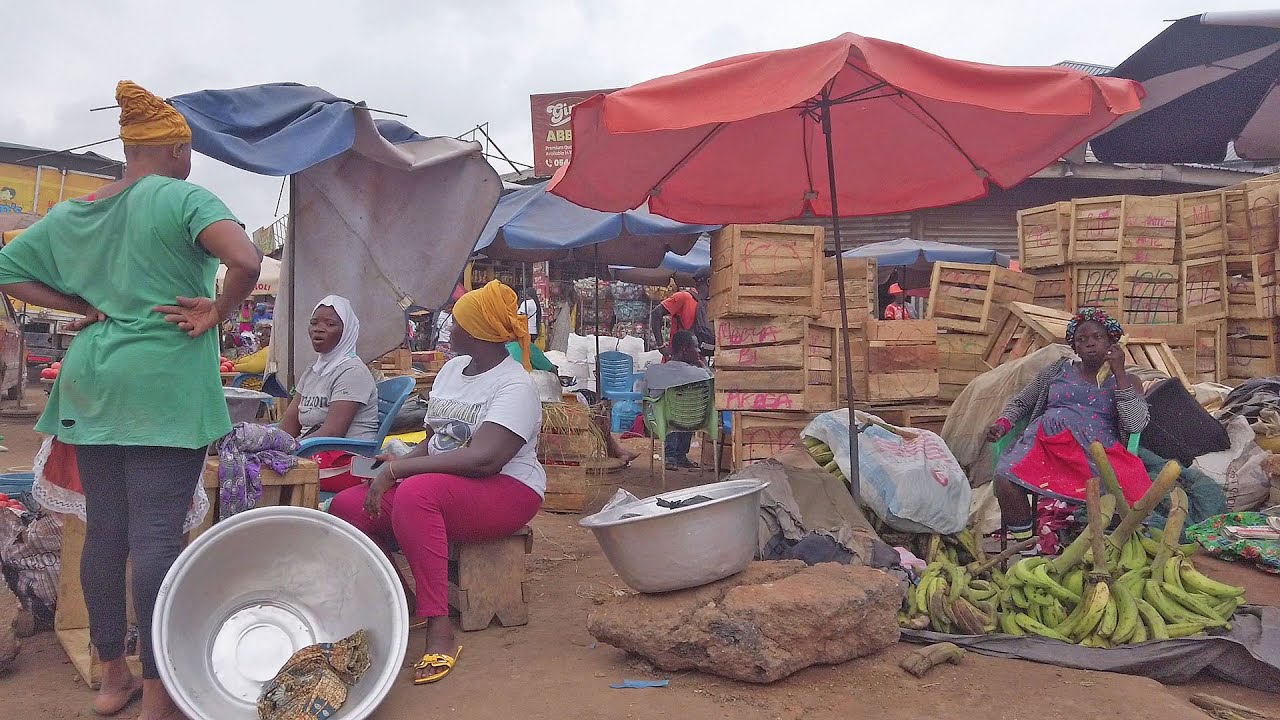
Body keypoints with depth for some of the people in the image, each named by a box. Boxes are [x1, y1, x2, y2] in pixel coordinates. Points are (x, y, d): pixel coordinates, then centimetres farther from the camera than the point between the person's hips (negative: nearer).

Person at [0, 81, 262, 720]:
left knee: (103, 529, 12)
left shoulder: (75, 211, 11)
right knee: (157, 533, -4)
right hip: (165, 385, -7)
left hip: (93, 381, 7)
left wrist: (84, 306, 11)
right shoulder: (182, 197, -9)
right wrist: (215, 313, -10)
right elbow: (247, 261, -25)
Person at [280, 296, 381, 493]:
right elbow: (289, 425, 12)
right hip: (313, 453, 8)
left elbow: (332, 432, -17)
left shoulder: (352, 371, -8)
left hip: (347, 462, -8)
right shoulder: (311, 372, 20)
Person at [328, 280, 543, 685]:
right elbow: (434, 441, 16)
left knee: (415, 493, -37)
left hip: (505, 490, -8)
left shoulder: (514, 385, -14)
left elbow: (483, 458, -27)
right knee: (346, 507, -11)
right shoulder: (452, 368, 14)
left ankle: (440, 630, -32)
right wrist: (400, 461, -6)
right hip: (441, 487, 8)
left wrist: (399, 469, -25)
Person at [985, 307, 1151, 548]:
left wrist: (1118, 372, -2)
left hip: (1096, 450, -1)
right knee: (1006, 479, -32)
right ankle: (1022, 544, -15)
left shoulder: (1126, 381, 19)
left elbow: (1135, 424, 1)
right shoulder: (1058, 370, 23)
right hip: (1047, 441, 1)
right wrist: (1002, 424, 5)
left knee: (1136, 494, -33)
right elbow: (1021, 402, 27)